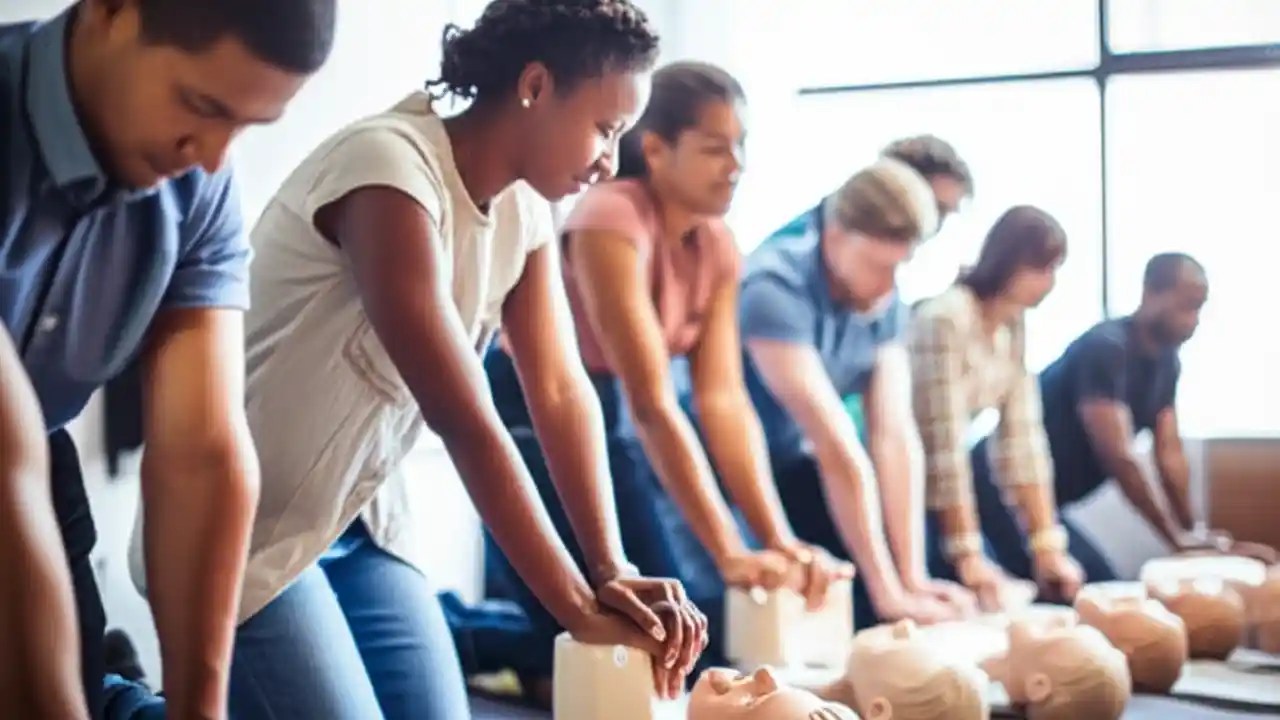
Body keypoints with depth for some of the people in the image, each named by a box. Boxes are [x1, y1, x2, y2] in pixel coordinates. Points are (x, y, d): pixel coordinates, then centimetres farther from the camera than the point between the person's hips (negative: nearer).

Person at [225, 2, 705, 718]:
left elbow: (564, 391, -4)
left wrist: (614, 570, -17)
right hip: (248, 521, -8)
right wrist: (579, 606, -27)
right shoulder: (391, 171, -25)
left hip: (364, 515, 8)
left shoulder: (524, 209, 0)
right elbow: (463, 419, -29)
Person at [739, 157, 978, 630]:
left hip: (787, 464, 7)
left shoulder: (885, 302, -8)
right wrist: (889, 592, -33)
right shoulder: (775, 289, -30)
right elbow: (838, 448, -33)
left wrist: (913, 579, -20)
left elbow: (895, 436, -14)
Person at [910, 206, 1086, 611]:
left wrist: (1048, 545, -4)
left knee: (1001, 609, 5)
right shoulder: (947, 319, -22)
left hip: (926, 491, 8)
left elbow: (1022, 438, 1)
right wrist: (968, 555, -25)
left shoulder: (1014, 326, 3)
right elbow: (945, 444, -26)